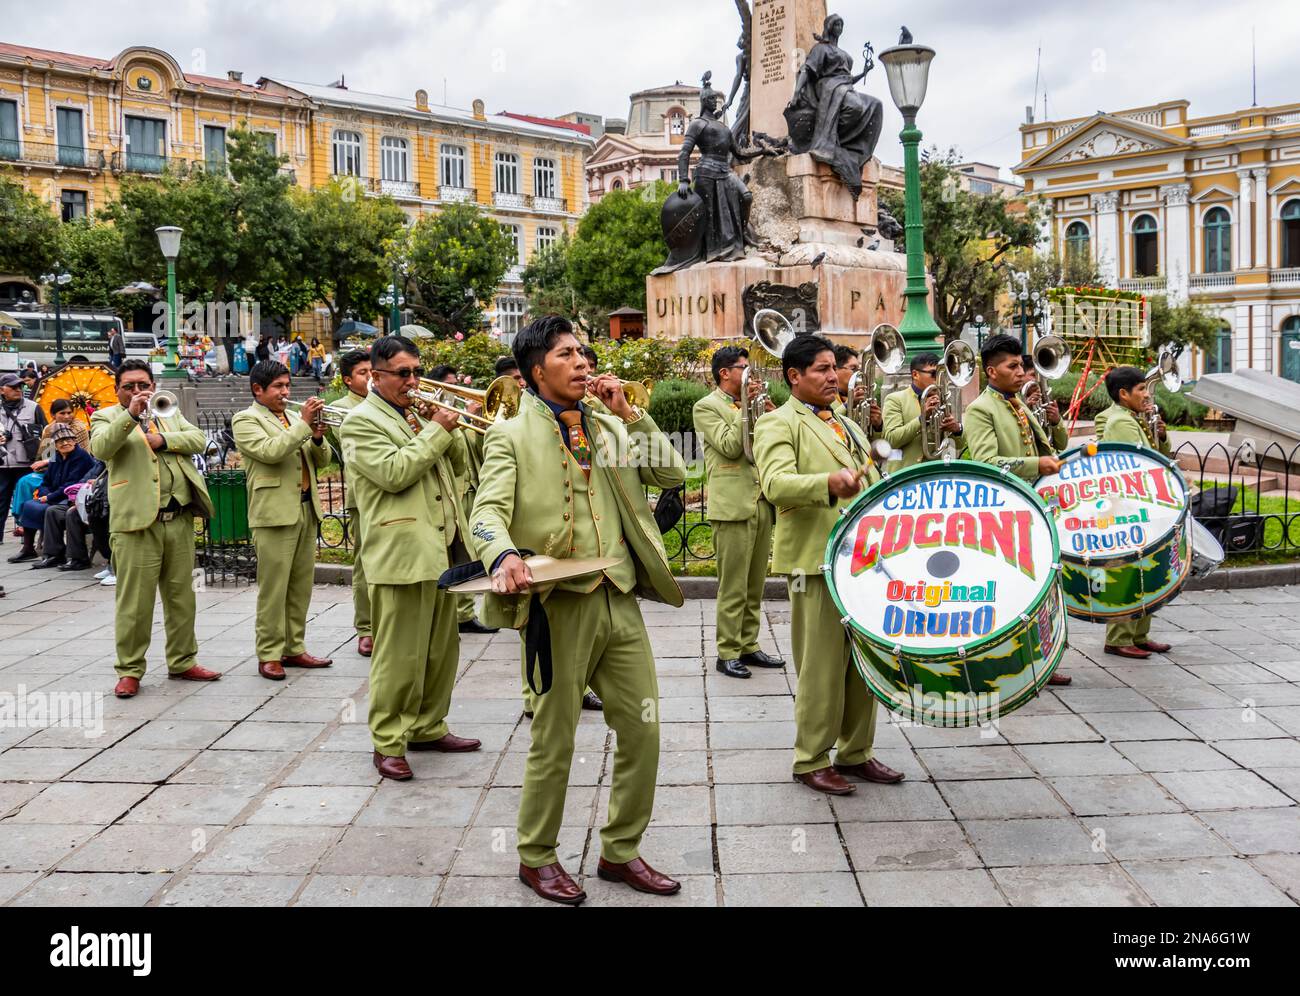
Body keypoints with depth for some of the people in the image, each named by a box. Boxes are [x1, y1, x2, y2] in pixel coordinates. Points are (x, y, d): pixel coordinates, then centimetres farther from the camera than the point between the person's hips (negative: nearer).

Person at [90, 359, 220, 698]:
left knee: (181, 596, 12)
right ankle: (129, 670, 5)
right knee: (134, 602, -4)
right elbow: (100, 448, -14)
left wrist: (164, 440, -9)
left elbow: (198, 439, 6)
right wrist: (131, 416, -23)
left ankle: (182, 661, 22)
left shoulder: (170, 413, 20)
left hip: (179, 520, 5)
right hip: (136, 523, -5)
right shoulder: (107, 417, 6)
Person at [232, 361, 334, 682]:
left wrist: (317, 438, -3)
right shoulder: (246, 420, 0)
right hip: (275, 513, -7)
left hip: (306, 510, 7)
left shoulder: (293, 419, 20)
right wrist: (304, 424, -17)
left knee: (301, 586, 9)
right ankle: (269, 655, 2)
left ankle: (294, 648, 17)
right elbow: (270, 451, -18)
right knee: (273, 588, -4)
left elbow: (321, 460, 16)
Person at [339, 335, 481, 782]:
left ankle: (428, 727, 28)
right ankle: (388, 743, 6)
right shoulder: (361, 421, -5)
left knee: (441, 648, 15)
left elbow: (452, 463, 23)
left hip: (441, 550, 9)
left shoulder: (418, 415, 21)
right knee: (399, 655, -4)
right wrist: (437, 431, -14)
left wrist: (444, 427, 6)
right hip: (401, 555, -8)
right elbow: (394, 472, -19)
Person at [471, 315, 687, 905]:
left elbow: (674, 474, 10)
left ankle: (621, 851, 26)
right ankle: (536, 857, 25)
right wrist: (504, 557, -34)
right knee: (554, 740, 5)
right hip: (558, 605, -5)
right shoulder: (512, 435, -1)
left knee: (642, 728, 8)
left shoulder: (610, 428, 16)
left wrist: (628, 415, 1)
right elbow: (488, 510, -13)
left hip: (620, 602, 5)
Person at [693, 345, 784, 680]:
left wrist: (771, 413, 3)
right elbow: (730, 446, -14)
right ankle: (727, 653, 3)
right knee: (733, 586, -4)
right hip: (732, 506, -7)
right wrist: (746, 406, -11)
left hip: (761, 503, 7)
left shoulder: (749, 405, 21)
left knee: (755, 585, 11)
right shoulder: (706, 407, -2)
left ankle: (749, 646, 20)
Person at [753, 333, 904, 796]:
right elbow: (776, 483, -23)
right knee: (822, 666, -2)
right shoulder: (778, 424, -5)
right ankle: (812, 761, 10)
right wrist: (829, 483, -40)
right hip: (817, 560, -8)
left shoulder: (847, 425, 21)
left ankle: (856, 752, 25)